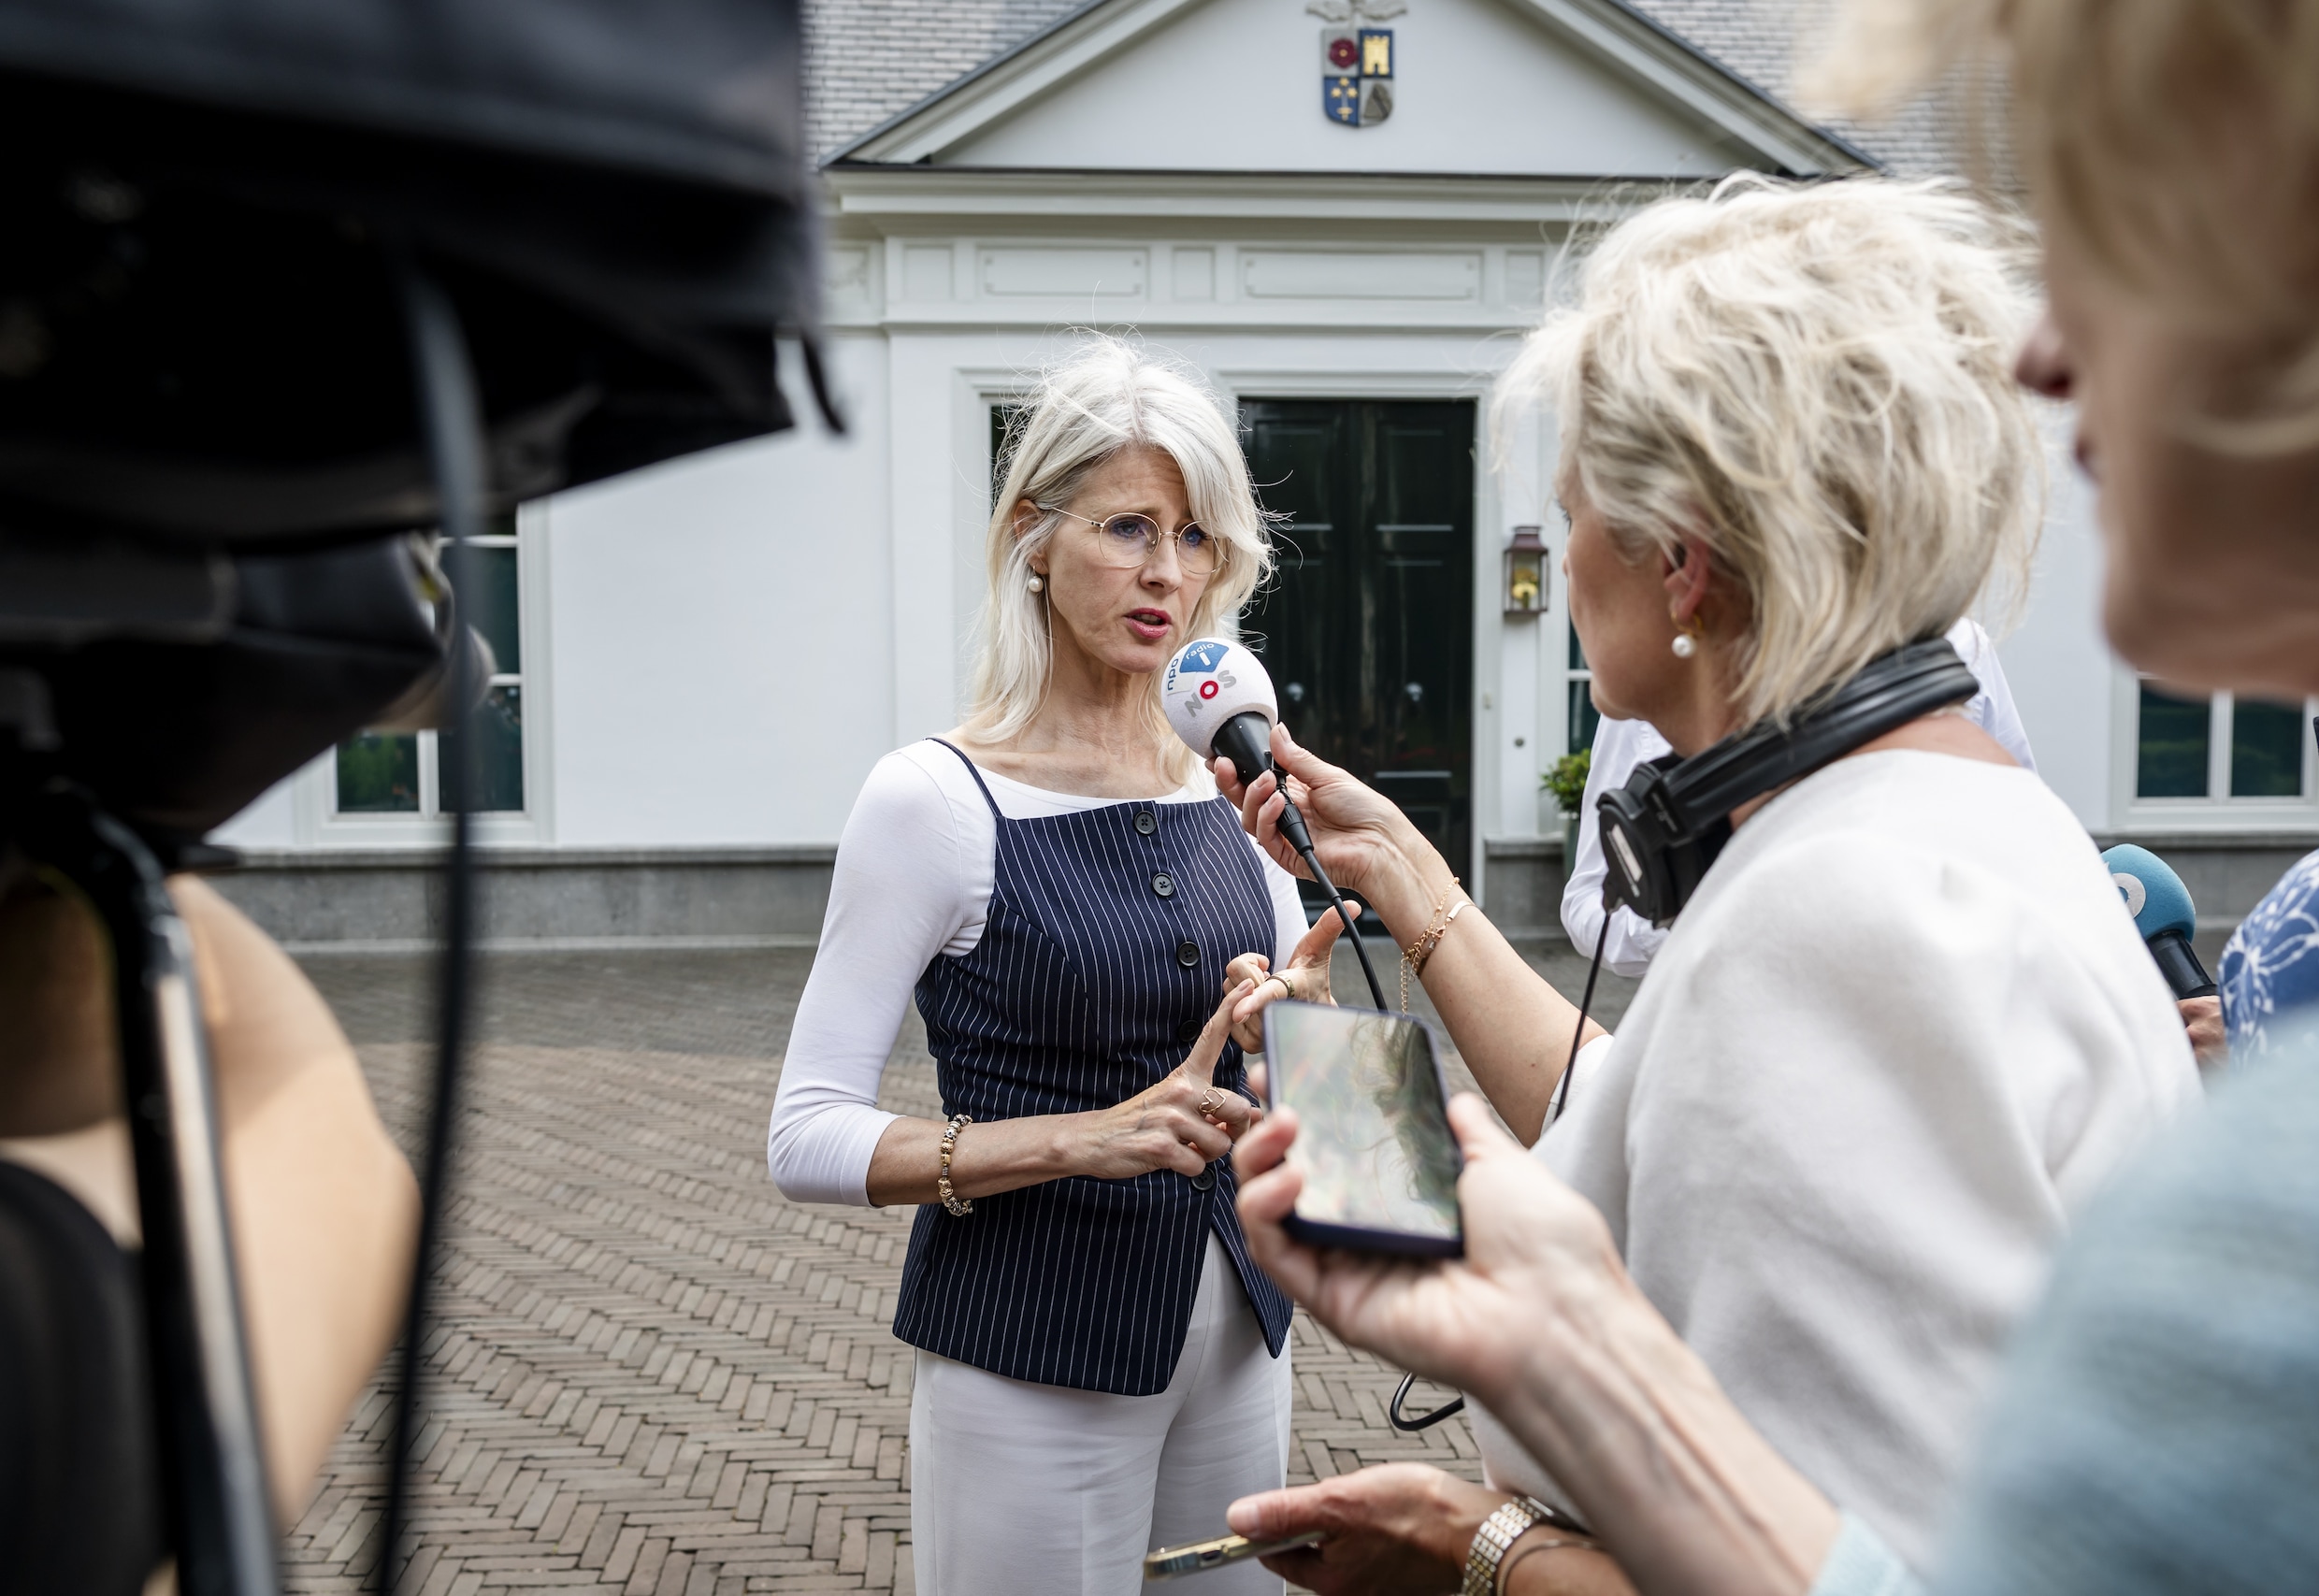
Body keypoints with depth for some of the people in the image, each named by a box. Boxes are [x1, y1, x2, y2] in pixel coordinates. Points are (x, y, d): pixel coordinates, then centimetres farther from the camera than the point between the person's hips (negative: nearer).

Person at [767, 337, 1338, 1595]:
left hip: (1236, 1342, 5)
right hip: (1031, 1366, -5)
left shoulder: (1236, 785, 2)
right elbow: (807, 1140, -16)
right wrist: (1081, 1138, -25)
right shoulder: (937, 798, -13)